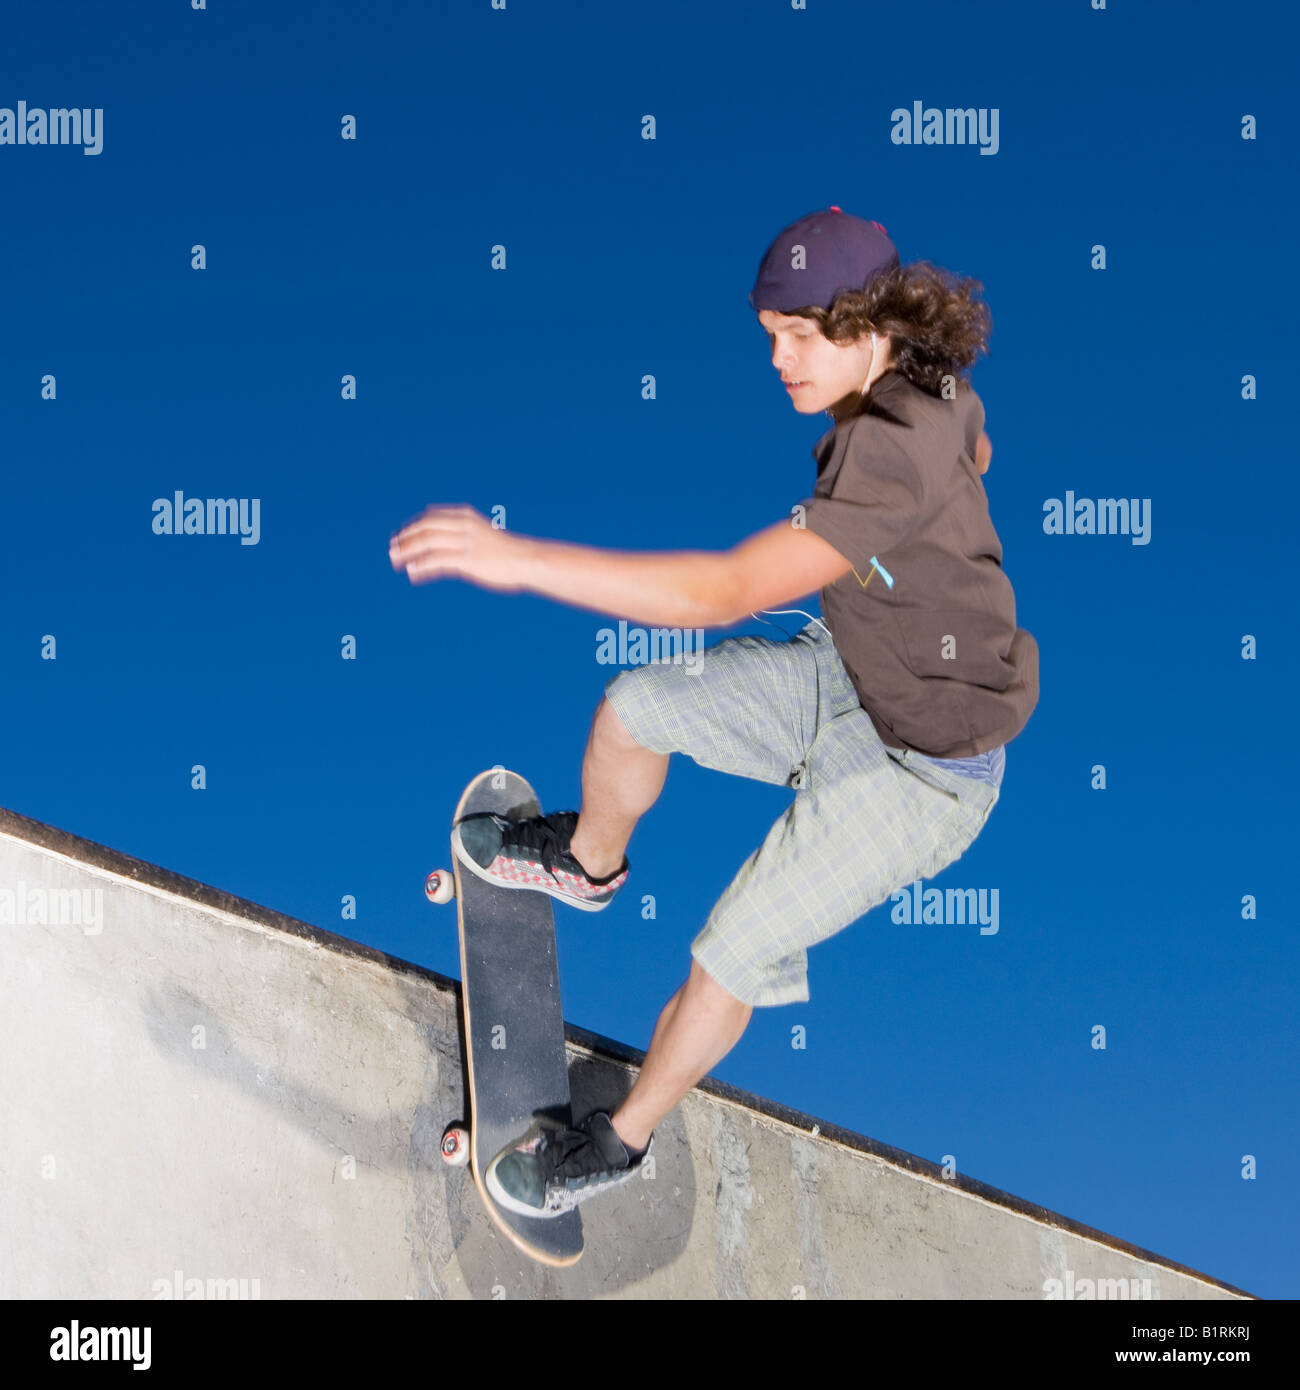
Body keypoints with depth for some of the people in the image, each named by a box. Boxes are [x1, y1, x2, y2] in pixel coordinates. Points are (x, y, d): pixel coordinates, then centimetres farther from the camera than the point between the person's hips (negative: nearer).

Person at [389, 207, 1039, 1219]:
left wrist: (518, 558, -50)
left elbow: (730, 591, -46)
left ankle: (621, 1140, 24)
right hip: (848, 678, 9)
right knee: (631, 709, 10)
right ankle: (587, 862, 43)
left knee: (728, 956, -2)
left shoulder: (899, 459, -38)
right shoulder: (926, 398, -10)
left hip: (920, 769, -9)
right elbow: (975, 448, 16)